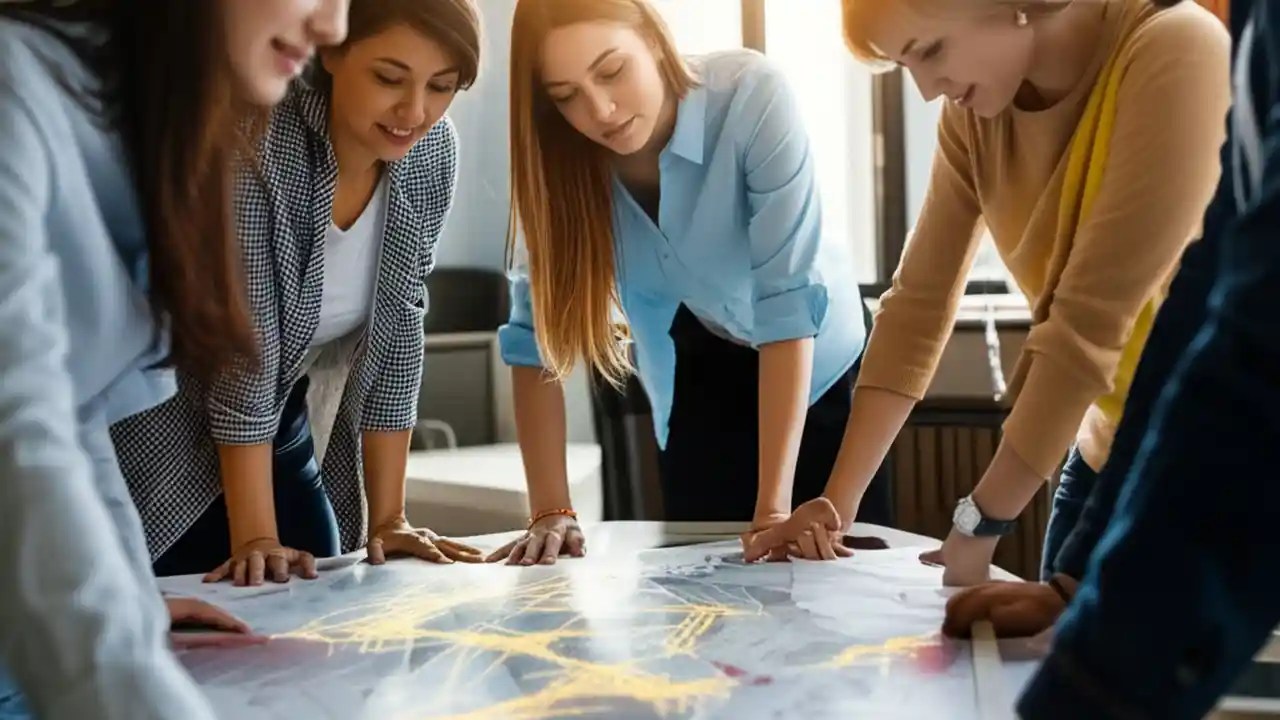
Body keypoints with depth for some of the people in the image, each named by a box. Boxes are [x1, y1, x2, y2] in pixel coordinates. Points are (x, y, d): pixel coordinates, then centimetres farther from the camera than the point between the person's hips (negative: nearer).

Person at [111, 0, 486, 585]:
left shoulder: (432, 153, -11)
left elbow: (395, 330, -6)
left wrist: (388, 517, -7)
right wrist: (255, 537, -26)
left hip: (284, 426, 5)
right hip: (159, 433, -5)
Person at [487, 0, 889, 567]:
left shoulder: (751, 95, -33)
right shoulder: (559, 159, -22)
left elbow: (788, 300, -35)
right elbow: (536, 333, -20)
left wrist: (774, 505, -38)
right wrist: (550, 511, -26)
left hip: (819, 360, -2)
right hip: (698, 374, 2)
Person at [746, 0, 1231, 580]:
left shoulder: (1174, 54, -25)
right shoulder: (974, 112, -4)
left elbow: (1090, 324, -26)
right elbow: (920, 301, -4)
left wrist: (980, 523, -21)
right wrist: (837, 502, -7)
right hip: (1109, 453, 6)